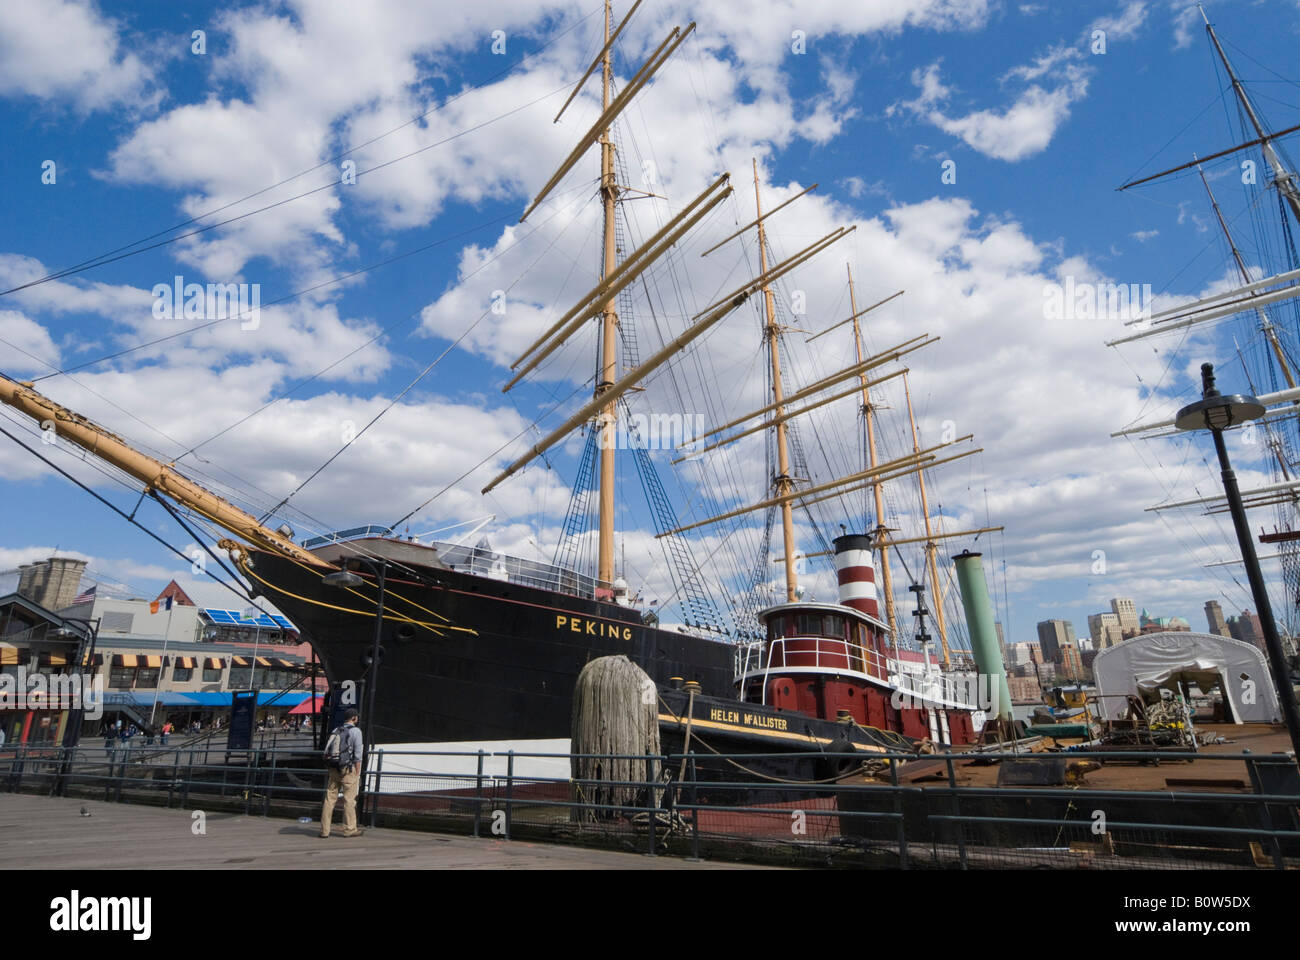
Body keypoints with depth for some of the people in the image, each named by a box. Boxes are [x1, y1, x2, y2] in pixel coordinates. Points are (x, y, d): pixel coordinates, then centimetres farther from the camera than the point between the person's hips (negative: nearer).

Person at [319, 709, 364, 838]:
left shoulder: (335, 731, 13)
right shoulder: (355, 731, -5)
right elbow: (357, 755, -9)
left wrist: (330, 772, 18)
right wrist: (358, 774, -5)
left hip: (334, 769, 6)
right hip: (348, 769, -6)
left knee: (330, 799, 8)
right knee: (349, 800, 0)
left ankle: (324, 830, 10)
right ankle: (349, 829, 5)